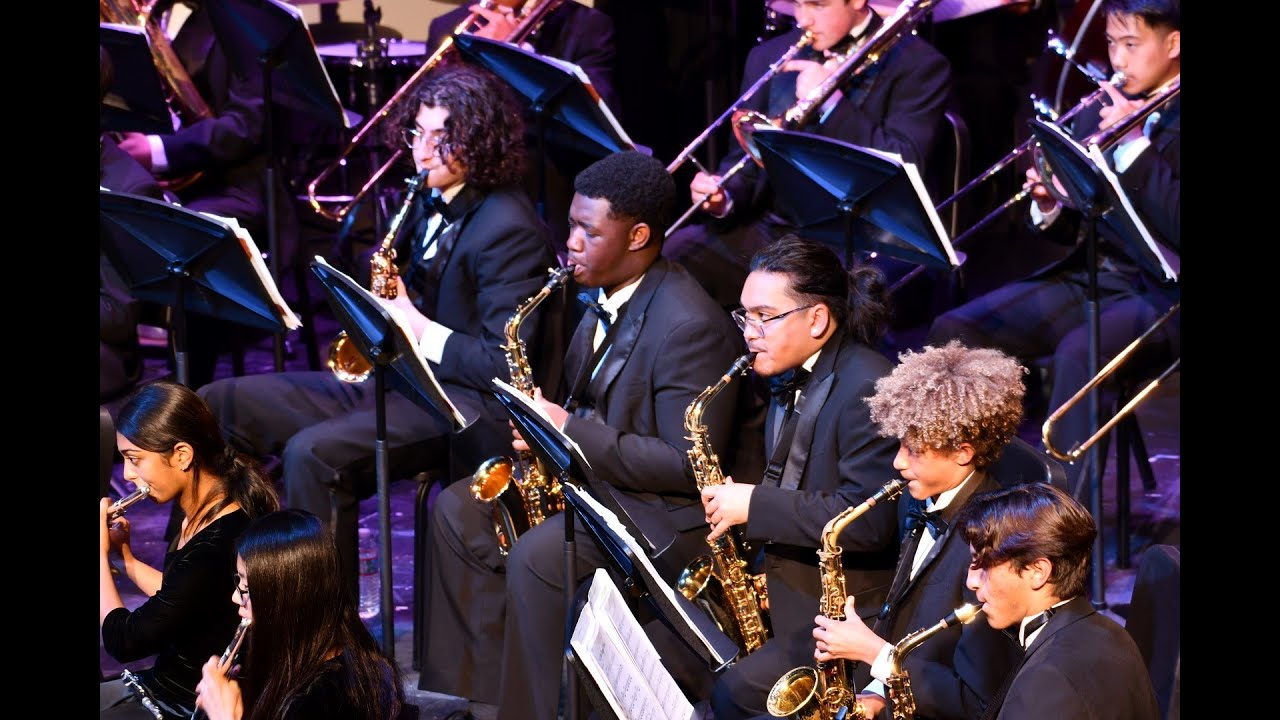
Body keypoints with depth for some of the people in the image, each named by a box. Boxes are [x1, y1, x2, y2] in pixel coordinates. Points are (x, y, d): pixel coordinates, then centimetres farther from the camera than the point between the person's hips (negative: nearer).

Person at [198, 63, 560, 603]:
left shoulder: (508, 229, -15)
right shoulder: (433, 204, 13)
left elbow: (507, 365, -19)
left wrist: (420, 331, -17)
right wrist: (383, 307, 5)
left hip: (468, 403, -10)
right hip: (396, 374, 10)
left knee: (314, 452, -35)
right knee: (218, 405, 2)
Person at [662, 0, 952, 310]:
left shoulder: (917, 65, -1)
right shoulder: (770, 58, 13)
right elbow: (745, 159, 15)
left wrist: (829, 100, -15)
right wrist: (725, 197, -8)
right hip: (769, 225, 5)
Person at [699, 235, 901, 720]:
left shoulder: (868, 389, -20)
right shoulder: (794, 378, 10)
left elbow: (869, 521, -26)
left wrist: (754, 504, -22)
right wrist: (735, 498, 2)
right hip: (783, 586, 9)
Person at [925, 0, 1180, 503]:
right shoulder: (1098, 114, 14)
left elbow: (1175, 225, -20)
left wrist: (1133, 145, -19)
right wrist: (1049, 208, -5)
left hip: (1162, 291, -7)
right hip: (1088, 276, 7)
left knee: (1079, 350, -36)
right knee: (954, 331, -10)